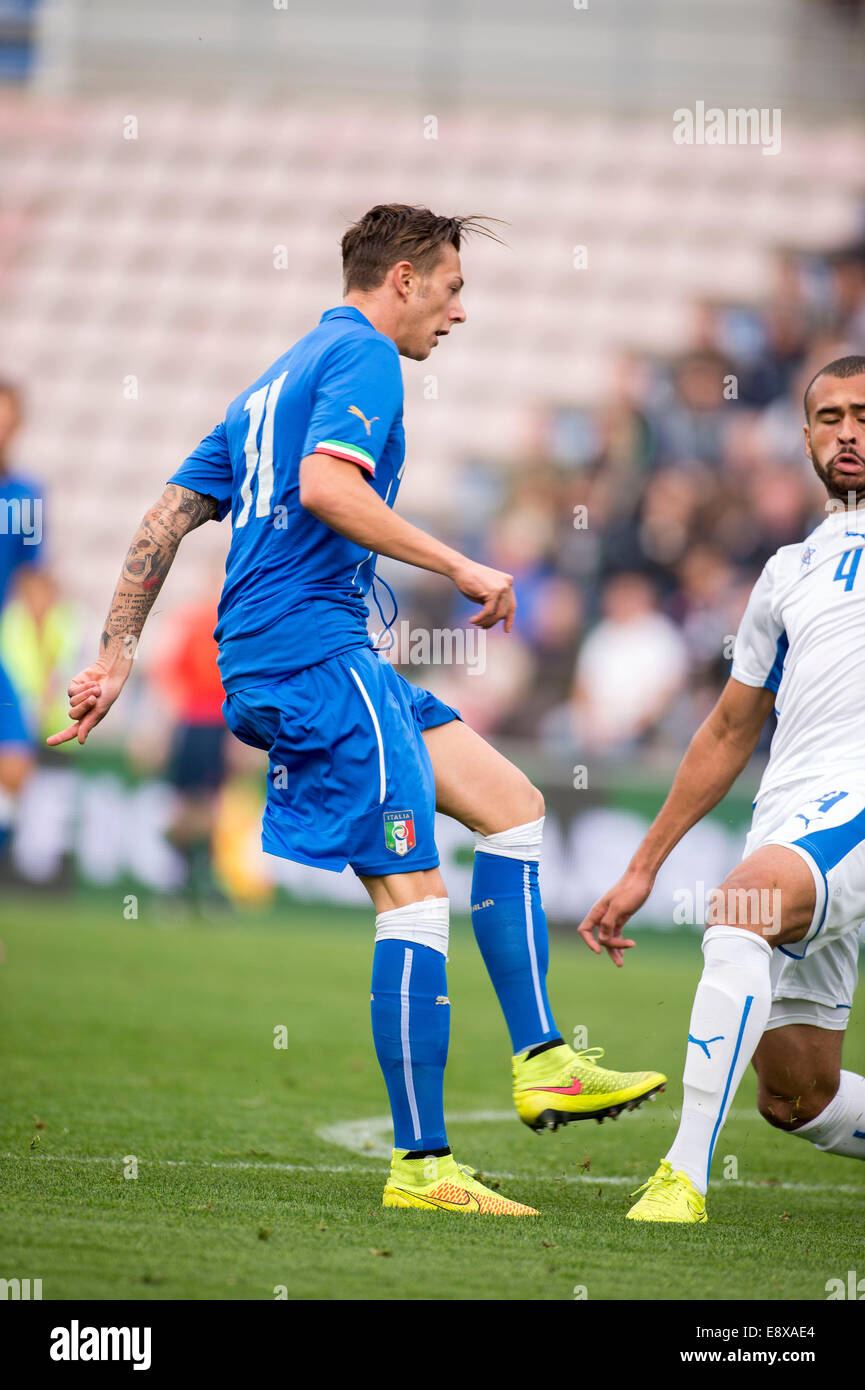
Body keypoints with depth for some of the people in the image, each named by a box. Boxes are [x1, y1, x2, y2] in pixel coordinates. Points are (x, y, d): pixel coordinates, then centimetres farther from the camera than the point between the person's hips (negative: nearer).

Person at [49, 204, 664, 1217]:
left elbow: (167, 517, 21)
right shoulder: (362, 356, -4)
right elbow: (327, 484, -22)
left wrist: (114, 658, 18)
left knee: (510, 802, 13)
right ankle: (421, 1165, -12)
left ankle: (542, 1063, 7)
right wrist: (459, 567, -17)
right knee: (415, 898, -11)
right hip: (314, 648, -10)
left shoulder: (274, 382, 25)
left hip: (260, 664, 10)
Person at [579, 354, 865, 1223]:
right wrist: (642, 869, 27)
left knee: (737, 914, -34)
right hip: (789, 817, 7)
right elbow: (730, 734, 29)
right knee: (793, 1100, 4)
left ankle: (686, 1175, -37)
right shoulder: (791, 572, 25)